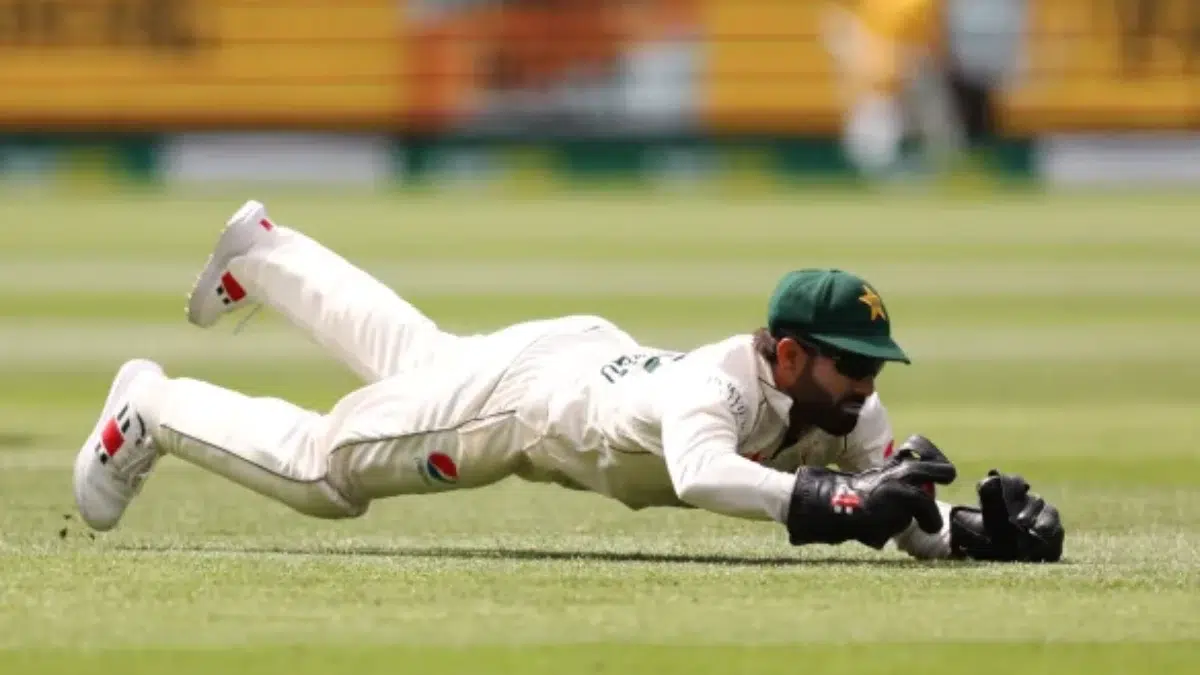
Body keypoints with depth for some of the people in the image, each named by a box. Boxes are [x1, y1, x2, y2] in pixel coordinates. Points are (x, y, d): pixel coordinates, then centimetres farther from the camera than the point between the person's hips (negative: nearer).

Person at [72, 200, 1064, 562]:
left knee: (411, 357, 33)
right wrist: (837, 499, -76)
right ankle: (152, 410, 33)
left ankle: (265, 255, 57)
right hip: (519, 385, -7)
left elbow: (917, 522, -25)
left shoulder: (849, 415, -26)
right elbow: (700, 473, -69)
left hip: (597, 362, 7)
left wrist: (987, 530, -46)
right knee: (316, 469, 8)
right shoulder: (723, 385, -47)